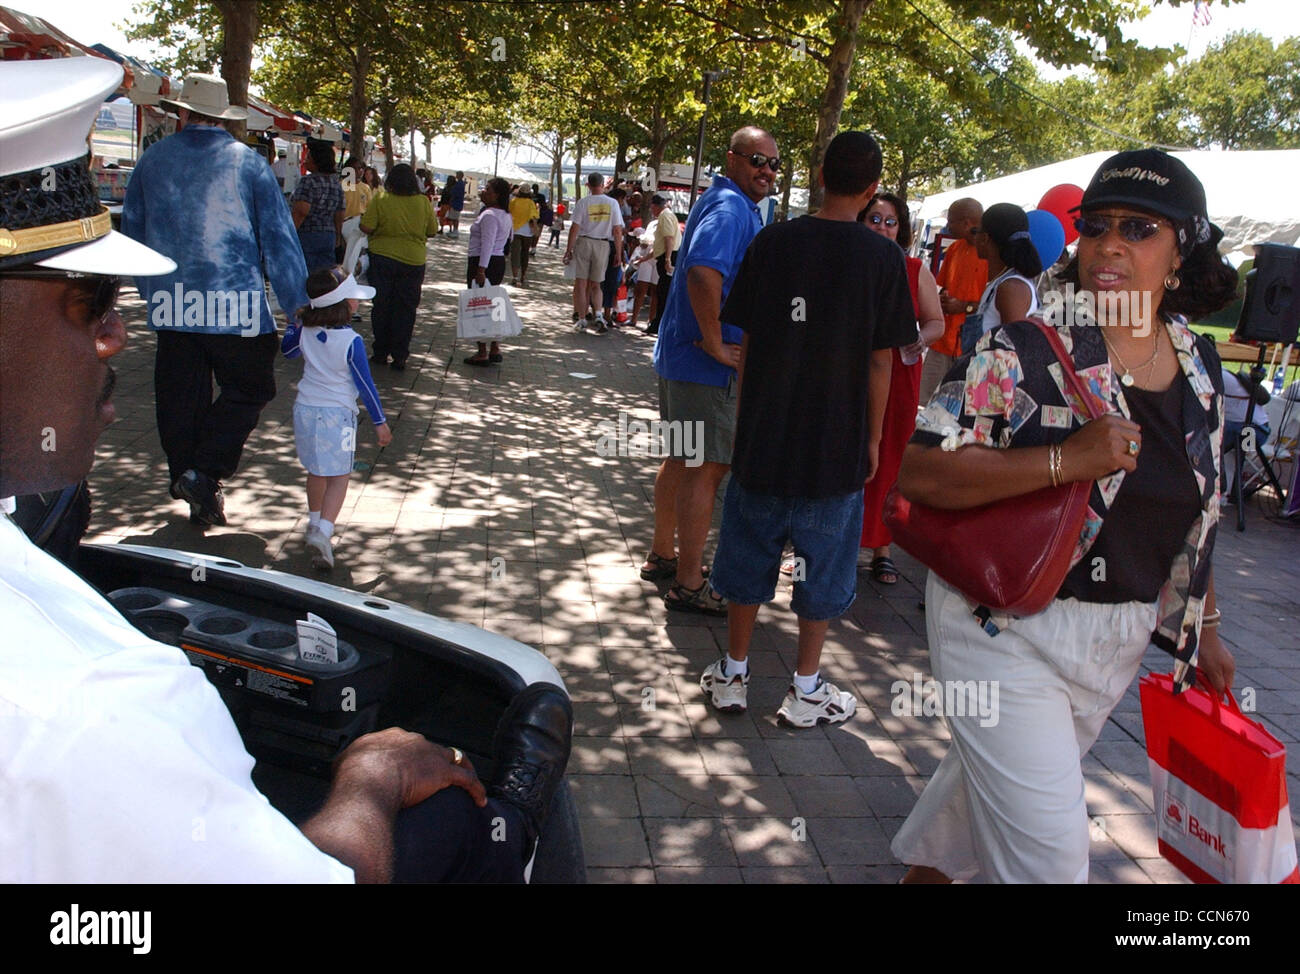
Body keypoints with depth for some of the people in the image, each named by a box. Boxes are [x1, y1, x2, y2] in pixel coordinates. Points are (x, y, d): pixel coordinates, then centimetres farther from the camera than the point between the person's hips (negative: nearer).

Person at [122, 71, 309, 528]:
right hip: (234, 305, -3)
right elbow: (278, 237, -2)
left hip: (171, 303, 4)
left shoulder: (152, 160, 7)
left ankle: (185, 474, 19)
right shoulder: (247, 162, -2)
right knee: (248, 388, 6)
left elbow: (132, 231, 17)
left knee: (179, 396, 12)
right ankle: (205, 471, -7)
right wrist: (299, 303, 1)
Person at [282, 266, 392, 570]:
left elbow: (287, 351, 20)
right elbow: (365, 384, -10)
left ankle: (315, 523, 36)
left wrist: (294, 323, 30)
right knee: (338, 477, -1)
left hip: (305, 409, 6)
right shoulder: (351, 341, -17)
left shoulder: (305, 332, -2)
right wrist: (379, 422, -1)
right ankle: (322, 532, -17)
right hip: (337, 414, -6)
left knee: (316, 472, 23)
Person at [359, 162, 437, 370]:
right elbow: (432, 231, 4)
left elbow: (367, 228, -12)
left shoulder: (380, 201, -10)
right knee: (405, 309, 7)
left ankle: (381, 353, 17)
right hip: (413, 261, 1)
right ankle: (399, 357, 6)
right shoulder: (423, 202, -3)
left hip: (382, 258, -1)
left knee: (381, 306, 11)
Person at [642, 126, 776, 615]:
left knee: (683, 459, 20)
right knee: (707, 468, -4)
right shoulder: (731, 208, -17)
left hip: (679, 356, 11)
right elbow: (703, 271, -35)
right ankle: (688, 584, 5)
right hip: (705, 367, -11)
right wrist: (716, 345, -26)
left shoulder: (726, 203, 16)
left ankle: (661, 555, 33)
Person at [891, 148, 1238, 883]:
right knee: (1049, 851, -4)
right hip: (1010, 632, -6)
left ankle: (927, 863, 50)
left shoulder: (1201, 366, 3)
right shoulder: (1027, 347, -17)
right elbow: (921, 473, -23)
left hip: (1119, 644, 6)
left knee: (997, 780, 25)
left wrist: (1203, 627, 18)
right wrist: (1067, 459, -31)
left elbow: (1194, 512, 15)